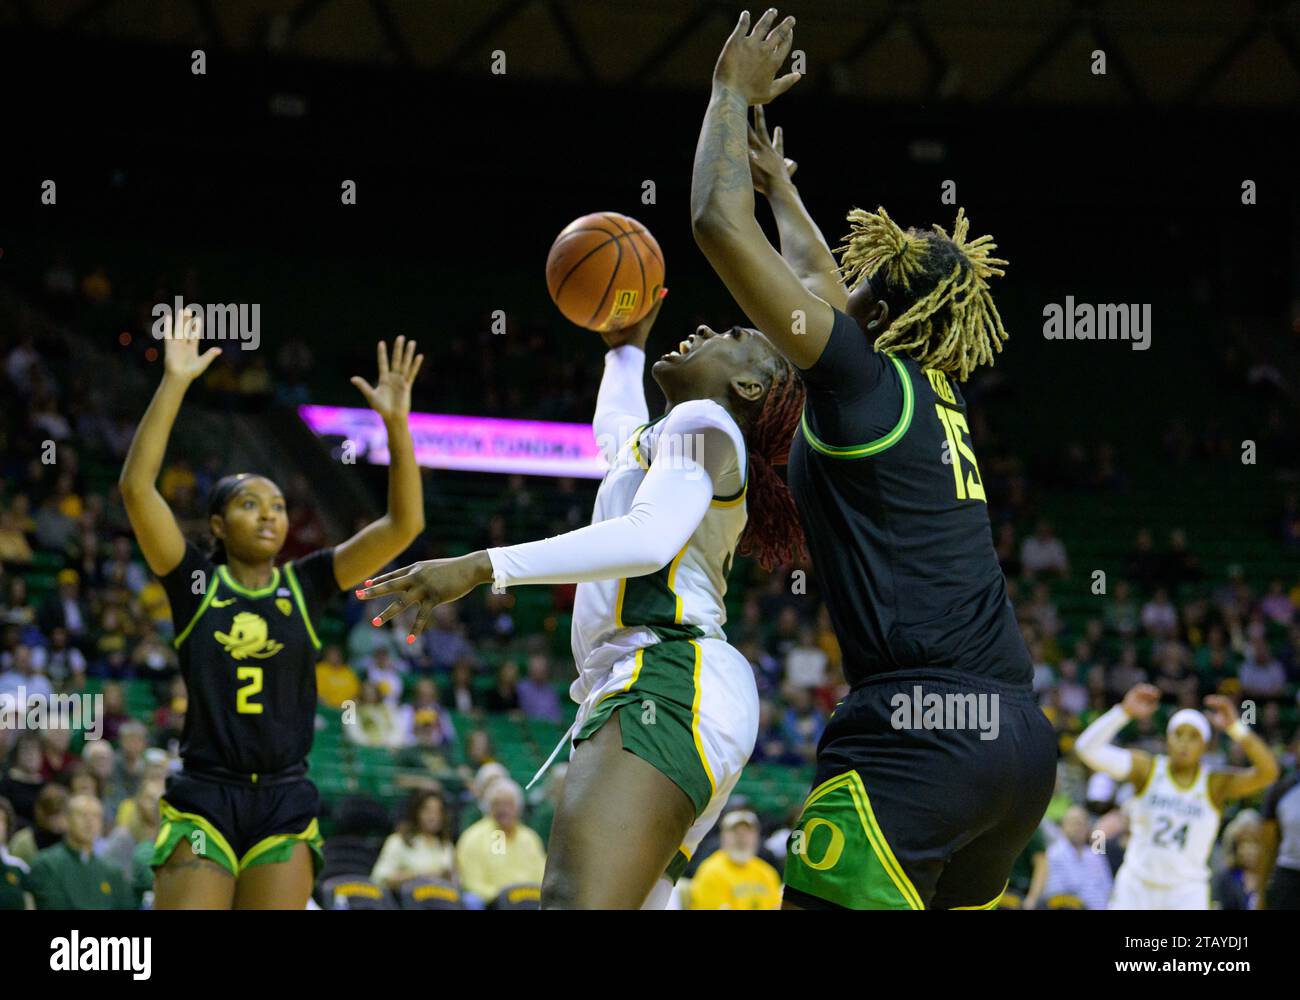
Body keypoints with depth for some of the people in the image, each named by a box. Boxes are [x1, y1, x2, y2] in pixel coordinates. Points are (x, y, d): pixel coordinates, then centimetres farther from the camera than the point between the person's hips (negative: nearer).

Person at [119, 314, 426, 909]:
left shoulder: (306, 584, 8)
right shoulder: (196, 582, 3)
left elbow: (404, 524, 0)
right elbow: (136, 487, -9)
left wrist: (397, 422, -11)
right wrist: (174, 383, -14)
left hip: (284, 805, 2)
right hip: (204, 799, -2)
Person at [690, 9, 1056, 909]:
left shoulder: (862, 377, -2)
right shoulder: (937, 396, 20)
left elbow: (719, 225, -3)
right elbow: (822, 280, 41)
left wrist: (735, 92, 10)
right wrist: (782, 190, 54)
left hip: (922, 728, -9)